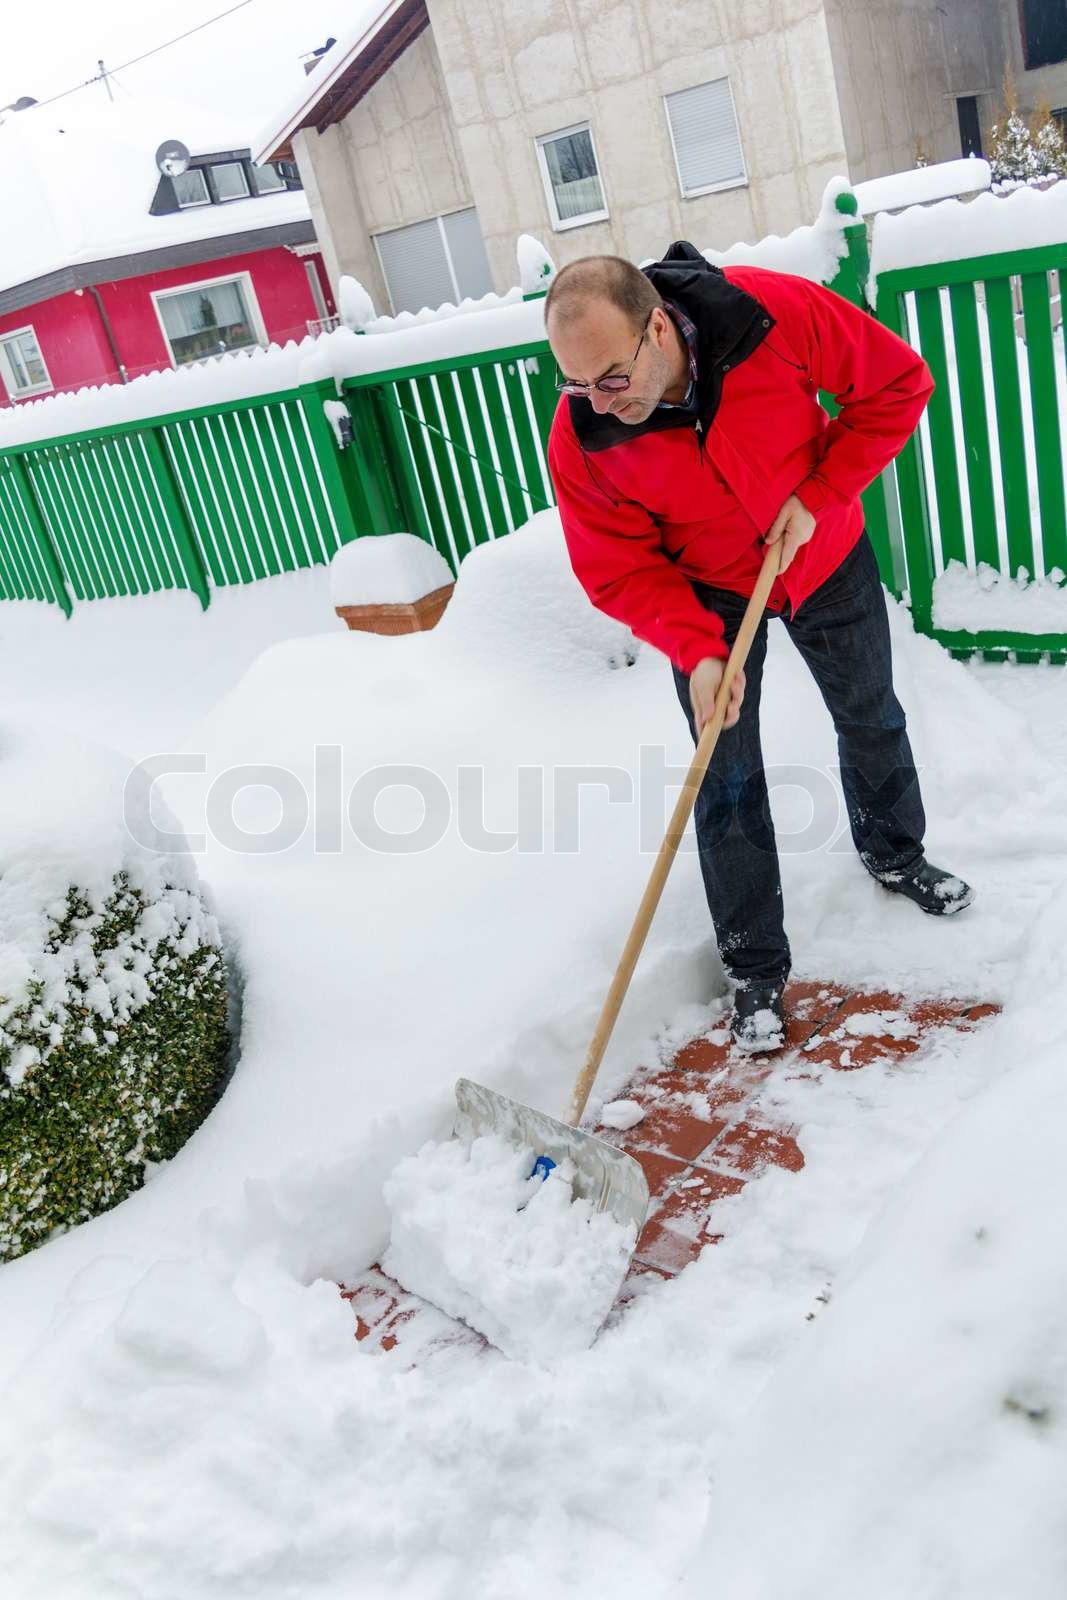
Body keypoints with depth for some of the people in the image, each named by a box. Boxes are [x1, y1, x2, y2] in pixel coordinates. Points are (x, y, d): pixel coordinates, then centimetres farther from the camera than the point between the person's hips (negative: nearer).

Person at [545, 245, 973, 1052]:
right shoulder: (580, 438, -28)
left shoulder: (777, 311, -32)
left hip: (828, 559, 1)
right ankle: (756, 969, 14)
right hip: (708, 593, -1)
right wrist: (696, 652, -32)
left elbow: (899, 382, -18)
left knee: (872, 719, 20)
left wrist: (819, 494, -25)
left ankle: (896, 855, 50)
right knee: (727, 781, -3)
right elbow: (620, 570, -19)